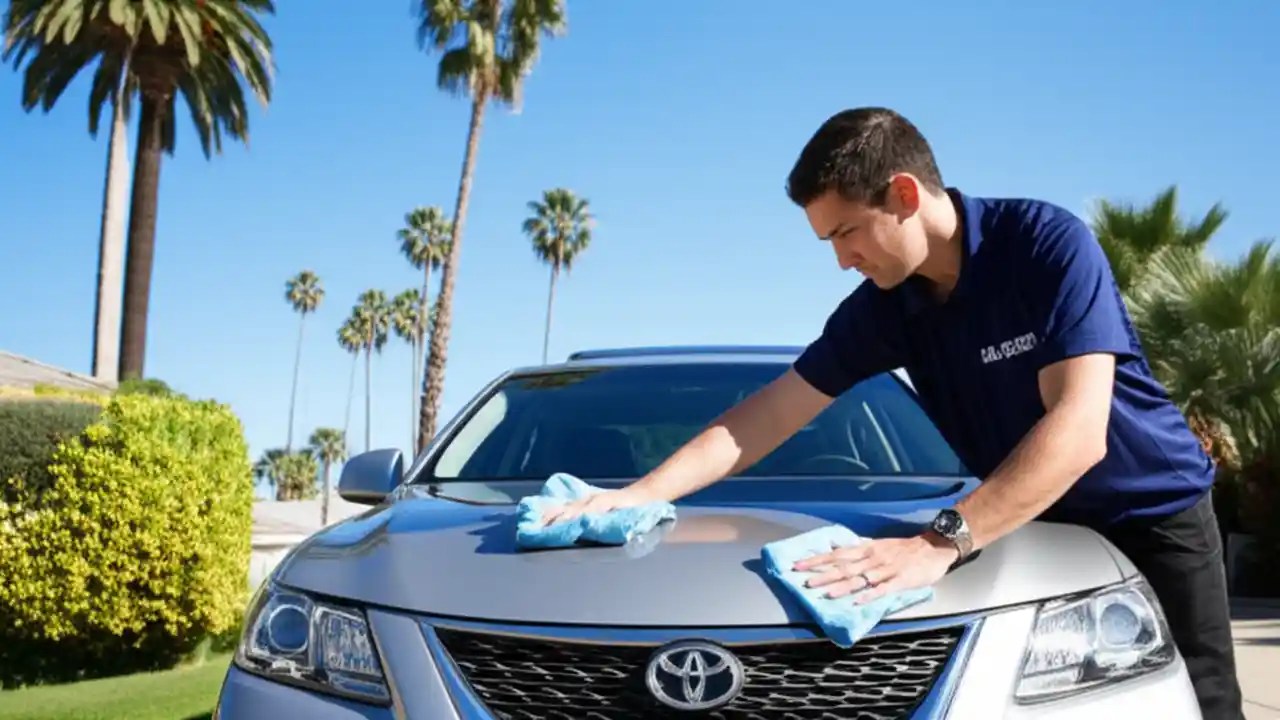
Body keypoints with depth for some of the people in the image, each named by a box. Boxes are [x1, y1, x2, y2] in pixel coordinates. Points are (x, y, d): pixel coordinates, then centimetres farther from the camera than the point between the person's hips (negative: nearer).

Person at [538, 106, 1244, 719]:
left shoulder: (1048, 242, -27)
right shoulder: (882, 308, -9)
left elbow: (1079, 429, -36)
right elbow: (769, 415, -6)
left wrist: (941, 542, -46)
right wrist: (640, 493, -15)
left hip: (1153, 514, -4)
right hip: (1039, 523, 4)